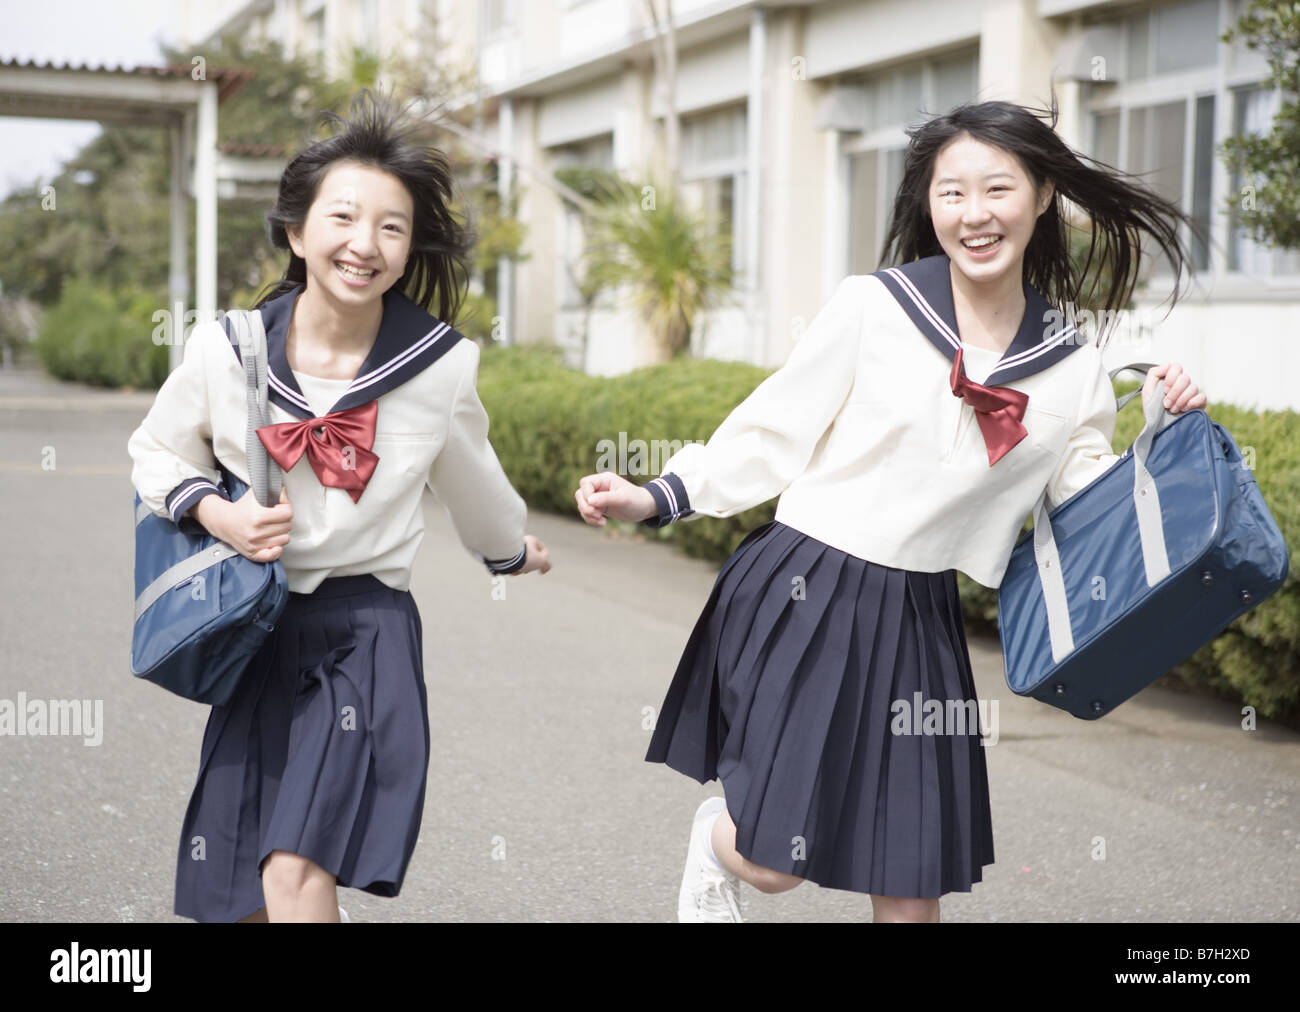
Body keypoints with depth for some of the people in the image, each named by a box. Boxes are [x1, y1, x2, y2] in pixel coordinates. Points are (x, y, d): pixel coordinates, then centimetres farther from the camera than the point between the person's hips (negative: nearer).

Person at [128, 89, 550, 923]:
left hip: (368, 632, -2)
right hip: (257, 633, 2)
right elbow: (157, 451, 11)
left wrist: (510, 551, 31)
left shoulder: (442, 365, -8)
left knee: (294, 877, -20)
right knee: (238, 902, 7)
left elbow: (469, 476, 14)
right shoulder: (226, 349, -7)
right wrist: (216, 515, -9)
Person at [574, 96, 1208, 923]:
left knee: (913, 880, 9)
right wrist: (657, 500, -9)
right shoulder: (873, 308, -8)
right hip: (802, 596, -3)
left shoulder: (1075, 371, 3)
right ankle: (718, 837, 32)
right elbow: (773, 435, -2)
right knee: (774, 862, -3)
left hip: (918, 617, 4)